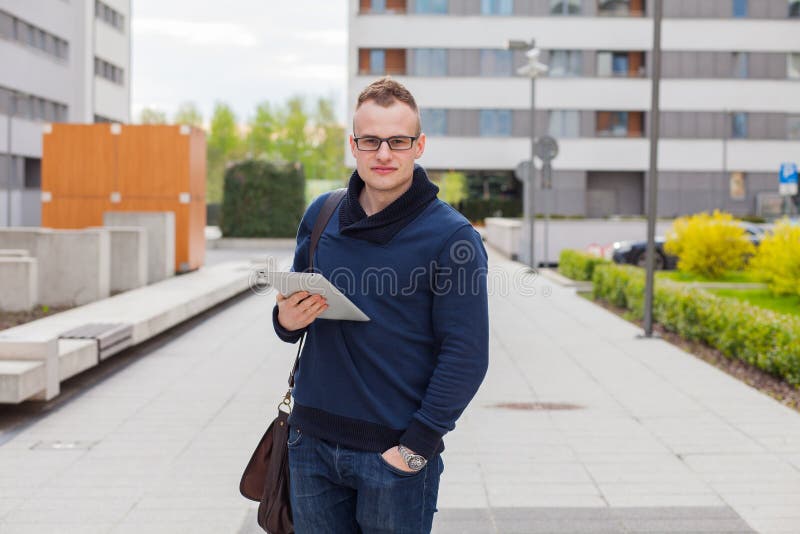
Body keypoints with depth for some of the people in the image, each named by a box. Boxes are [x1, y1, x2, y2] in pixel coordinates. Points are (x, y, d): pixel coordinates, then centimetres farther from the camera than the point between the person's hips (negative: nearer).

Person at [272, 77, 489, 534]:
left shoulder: (453, 237, -9)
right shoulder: (320, 215, 6)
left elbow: (466, 357, -11)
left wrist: (415, 447, -15)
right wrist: (287, 320, -7)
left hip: (395, 454, -4)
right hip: (312, 443, 4)